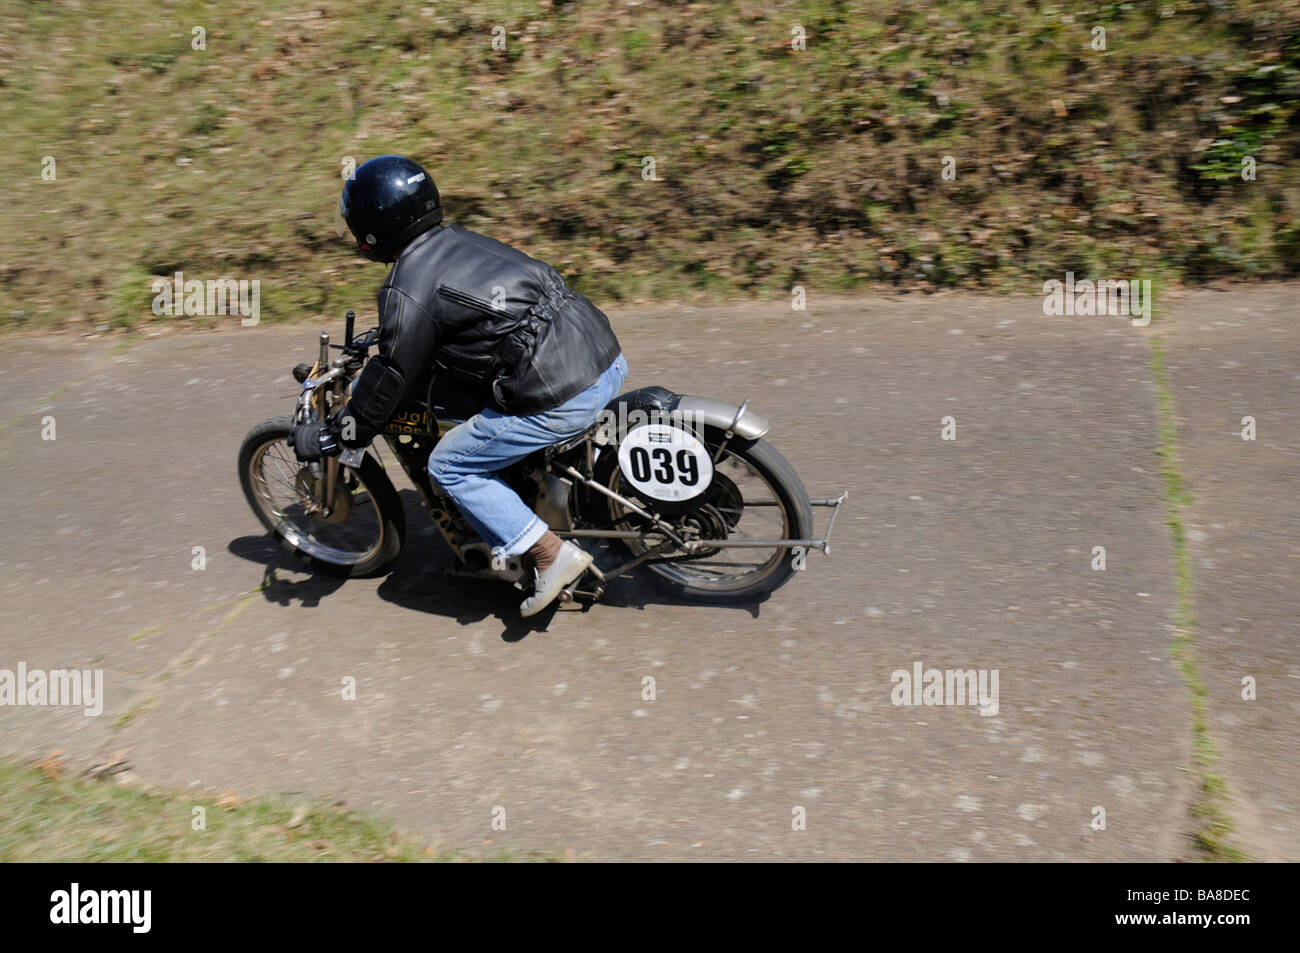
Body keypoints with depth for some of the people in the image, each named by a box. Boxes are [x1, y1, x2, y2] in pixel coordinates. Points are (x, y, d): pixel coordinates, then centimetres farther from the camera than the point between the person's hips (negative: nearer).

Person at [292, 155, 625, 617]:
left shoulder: (408, 293, -8)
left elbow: (389, 381, -1)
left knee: (450, 466, 6)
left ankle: (553, 554, 3)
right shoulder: (464, 241, 17)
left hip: (562, 397, -9)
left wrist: (327, 437, 14)